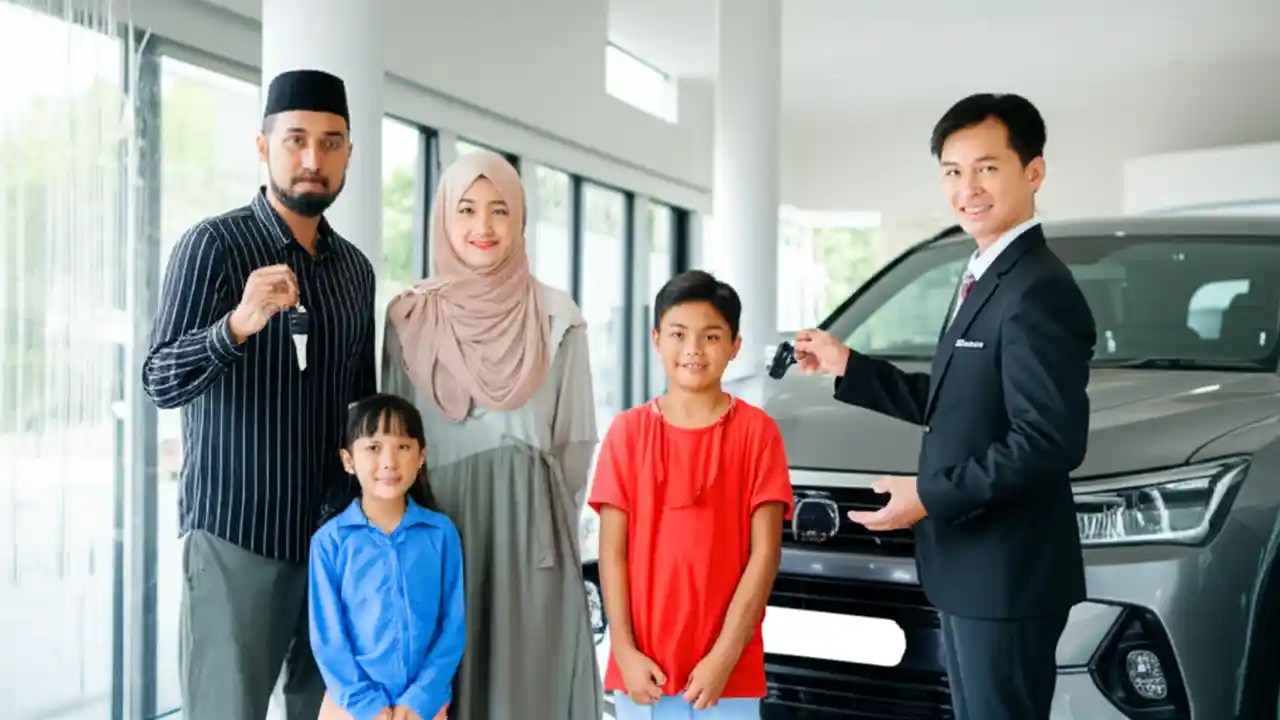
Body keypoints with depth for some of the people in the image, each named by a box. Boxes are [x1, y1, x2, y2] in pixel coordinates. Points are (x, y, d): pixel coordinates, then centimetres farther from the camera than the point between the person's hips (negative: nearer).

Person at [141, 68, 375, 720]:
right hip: (235, 532, -5)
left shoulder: (356, 267, 10)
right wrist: (240, 323, -33)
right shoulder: (214, 244, -6)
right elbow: (161, 383, -15)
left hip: (334, 532, 5)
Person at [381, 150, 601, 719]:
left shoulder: (556, 315, 1)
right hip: (438, 526, 1)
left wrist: (547, 518, 3)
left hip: (530, 528, 0)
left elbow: (575, 437, 5)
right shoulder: (409, 316, 3)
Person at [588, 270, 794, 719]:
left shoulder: (757, 432, -3)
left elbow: (765, 552, -6)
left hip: (727, 668, -1)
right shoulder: (628, 432, 1)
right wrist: (624, 650, -7)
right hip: (642, 666, 2)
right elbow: (613, 551, 0)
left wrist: (724, 655, -12)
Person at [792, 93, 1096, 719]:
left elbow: (1052, 441, -25)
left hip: (1005, 574, -10)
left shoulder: (1038, 291, -19)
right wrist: (847, 366, 13)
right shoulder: (983, 279, 13)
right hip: (967, 571, 10)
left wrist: (932, 496, -21)